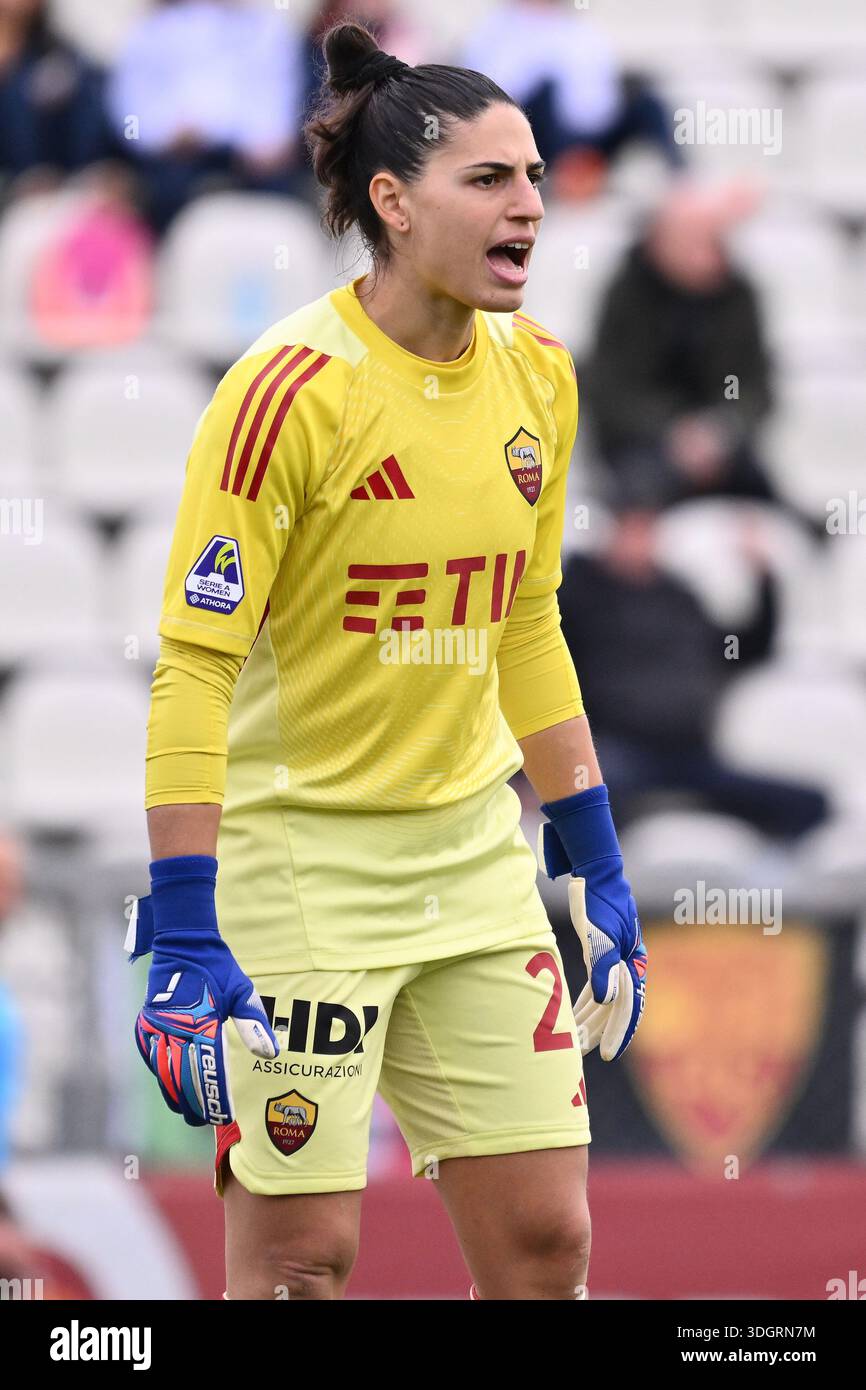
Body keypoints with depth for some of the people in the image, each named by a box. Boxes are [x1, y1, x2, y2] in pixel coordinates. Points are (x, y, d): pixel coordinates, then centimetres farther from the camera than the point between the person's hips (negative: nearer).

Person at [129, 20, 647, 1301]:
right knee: (300, 1256, -4)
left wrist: (597, 866, 16)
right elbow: (194, 665, -18)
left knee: (545, 1238, 4)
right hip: (298, 850, -7)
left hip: (473, 852, 7)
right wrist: (184, 937, -23)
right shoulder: (291, 389, -17)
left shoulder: (538, 378, 4)